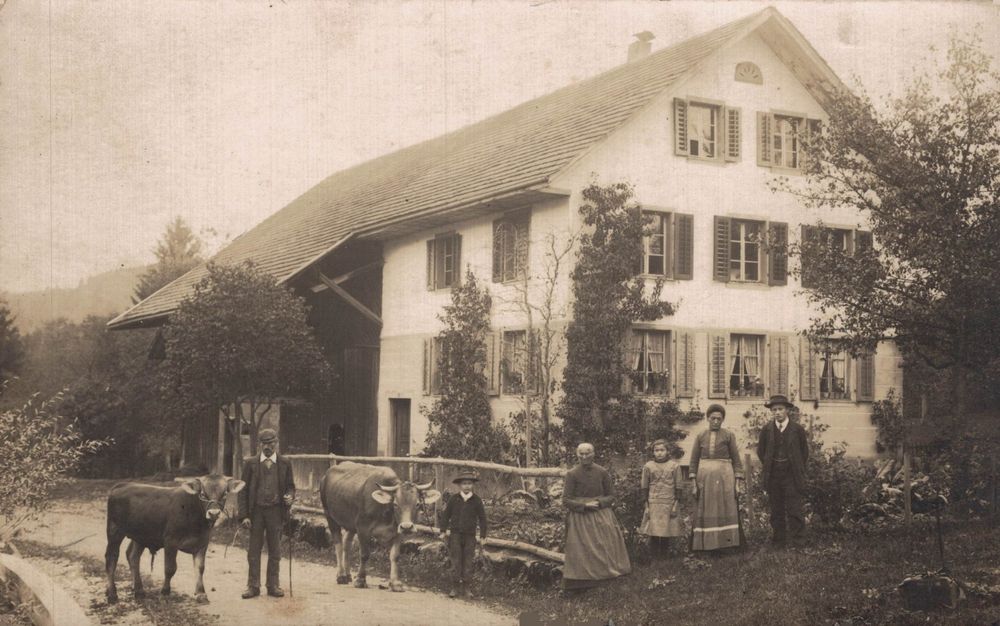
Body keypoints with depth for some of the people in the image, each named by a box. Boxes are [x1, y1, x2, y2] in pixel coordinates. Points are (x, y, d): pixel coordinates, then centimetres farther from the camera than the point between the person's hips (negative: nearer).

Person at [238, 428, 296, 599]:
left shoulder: (285, 464, 7)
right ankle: (253, 586, 11)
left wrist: (290, 496, -12)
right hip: (256, 511, 0)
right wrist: (244, 515, -5)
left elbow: (290, 486, 12)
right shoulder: (251, 464, 4)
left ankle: (273, 585, 15)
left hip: (276, 512, 0)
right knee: (253, 551, 3)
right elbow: (244, 490, 3)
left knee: (275, 551, 6)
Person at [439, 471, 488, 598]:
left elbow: (482, 518, 6)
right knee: (455, 562, -3)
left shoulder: (476, 500, 1)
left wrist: (482, 536, 4)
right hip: (455, 534, -1)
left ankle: (465, 588, 14)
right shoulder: (453, 499, 0)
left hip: (470, 535, 1)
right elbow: (446, 515, 8)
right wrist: (443, 531, 4)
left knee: (468, 562, 4)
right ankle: (455, 587, 2)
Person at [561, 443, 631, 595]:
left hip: (601, 516, 3)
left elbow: (611, 496, 7)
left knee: (606, 549, 2)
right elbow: (566, 500, -5)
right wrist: (585, 505, -16)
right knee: (581, 552, -5)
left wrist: (599, 502, -12)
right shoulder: (572, 474, -5)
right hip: (580, 518, -2)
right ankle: (573, 586, 1)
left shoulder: (602, 472, 2)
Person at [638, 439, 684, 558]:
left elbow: (678, 487, 4)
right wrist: (647, 506, 2)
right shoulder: (648, 467, 4)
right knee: (653, 531, -2)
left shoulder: (674, 466, 3)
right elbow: (644, 487, 7)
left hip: (669, 504, 0)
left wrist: (675, 505, -1)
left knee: (667, 532, 3)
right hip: (653, 504, 0)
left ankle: (664, 555, 15)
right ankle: (654, 556, 8)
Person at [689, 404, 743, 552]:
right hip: (705, 477, 2)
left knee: (724, 511, -2)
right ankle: (707, 546, 6)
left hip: (724, 477, -2)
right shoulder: (700, 437, 8)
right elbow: (694, 461, 8)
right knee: (706, 513, 2)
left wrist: (737, 483, -4)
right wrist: (694, 484, 1)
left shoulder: (729, 436, 3)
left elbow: (736, 460, 3)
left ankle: (725, 545, 2)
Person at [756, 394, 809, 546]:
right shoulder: (766, 430, 3)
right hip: (773, 476, 2)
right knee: (776, 510, 7)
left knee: (794, 508, -8)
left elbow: (804, 452, 9)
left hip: (792, 475, -2)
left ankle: (795, 536, 2)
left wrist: (797, 469, 7)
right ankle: (779, 538, 14)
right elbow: (760, 451, 15)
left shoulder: (798, 429, -1)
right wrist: (769, 467, 11)